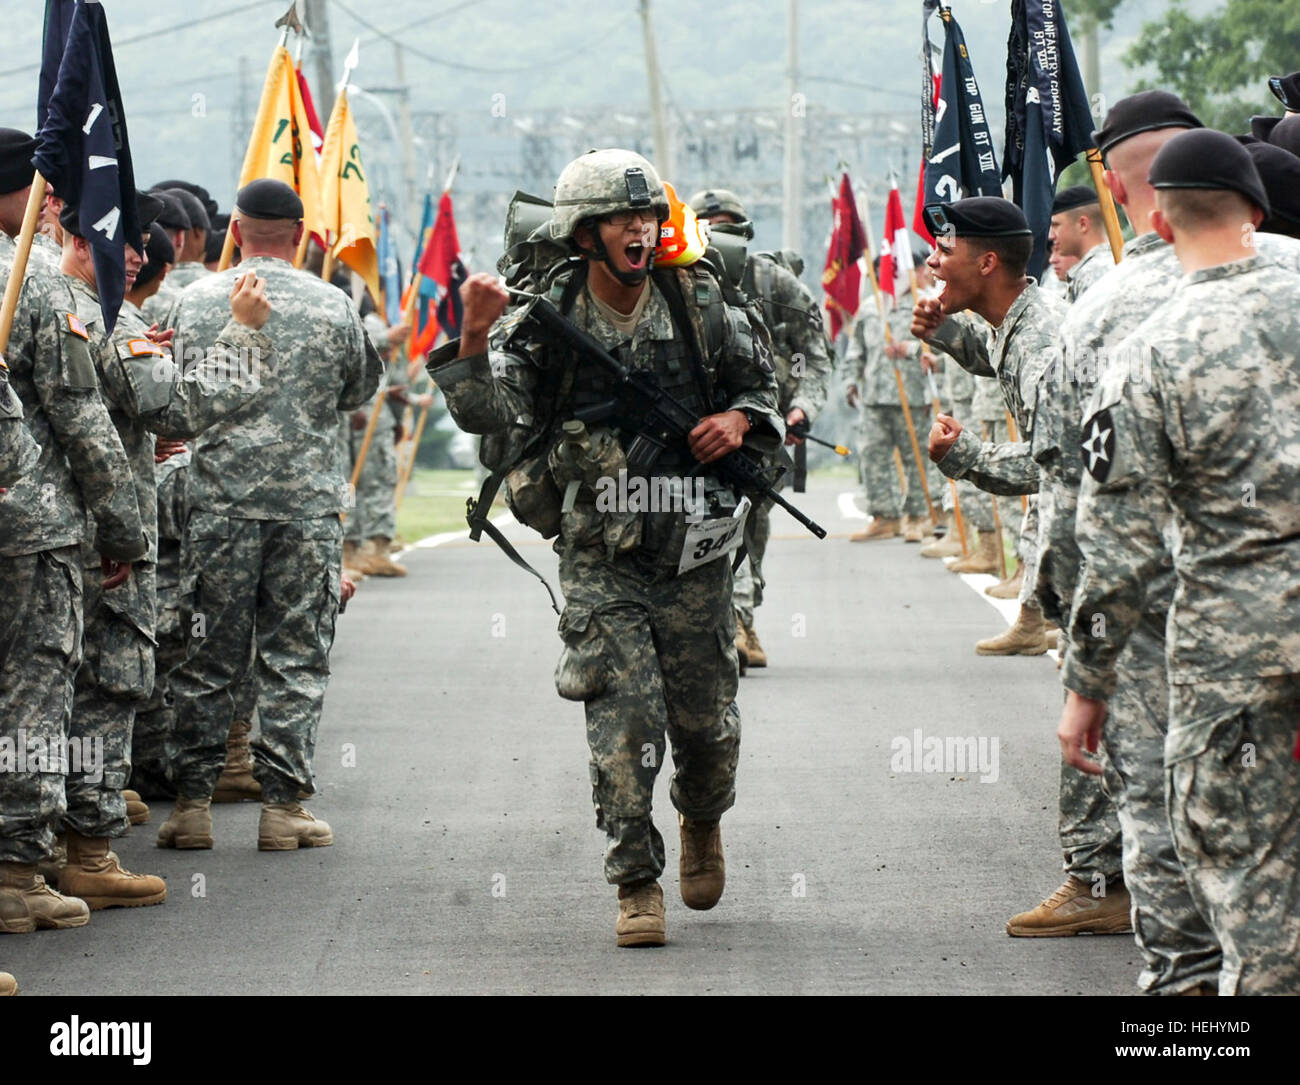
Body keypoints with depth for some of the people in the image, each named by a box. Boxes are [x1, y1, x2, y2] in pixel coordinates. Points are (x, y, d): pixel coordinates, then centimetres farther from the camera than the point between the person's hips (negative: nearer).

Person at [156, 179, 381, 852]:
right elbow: (360, 392, 12)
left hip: (217, 500, 1)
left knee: (207, 658, 7)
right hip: (307, 503, -1)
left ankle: (191, 803, 8)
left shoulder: (195, 302, -2)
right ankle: (282, 807, 4)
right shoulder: (333, 308, -2)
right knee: (295, 660, 4)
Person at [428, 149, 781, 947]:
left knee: (706, 718, 10)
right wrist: (476, 335, -28)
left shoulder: (699, 306, -1)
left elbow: (763, 380, 13)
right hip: (601, 559, -2)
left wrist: (740, 420, -8)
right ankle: (637, 886, -1)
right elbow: (487, 415, -14)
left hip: (694, 552, 2)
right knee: (624, 719, -10)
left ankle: (703, 821, 42)